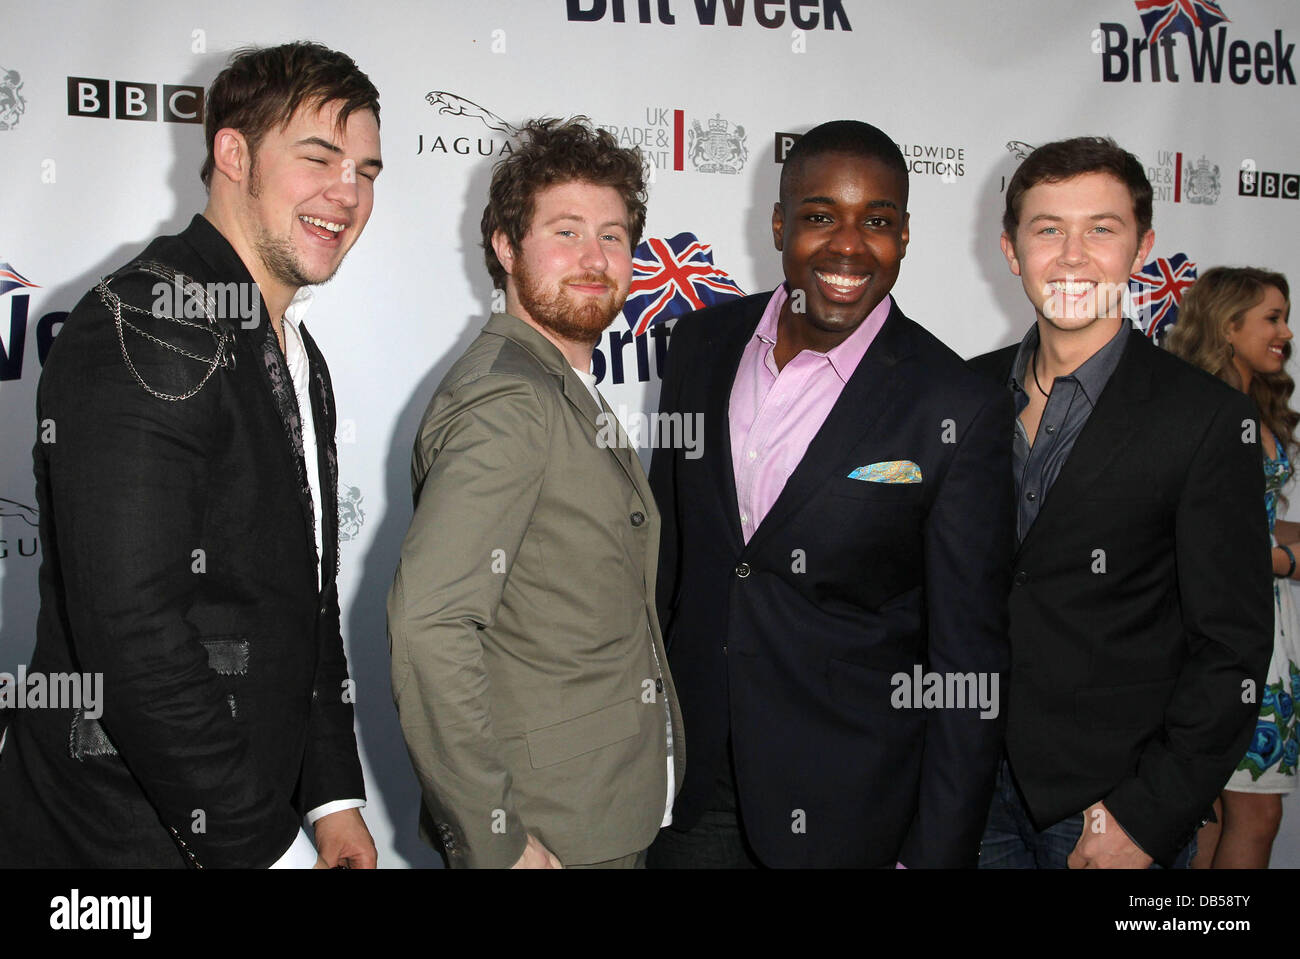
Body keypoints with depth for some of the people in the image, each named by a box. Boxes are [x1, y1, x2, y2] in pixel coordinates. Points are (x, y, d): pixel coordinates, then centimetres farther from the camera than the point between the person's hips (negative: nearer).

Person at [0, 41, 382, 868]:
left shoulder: (299, 360, 11)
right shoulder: (142, 331, -19)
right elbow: (131, 631, -26)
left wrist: (335, 800, 8)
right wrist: (269, 845, -21)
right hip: (112, 837, -8)